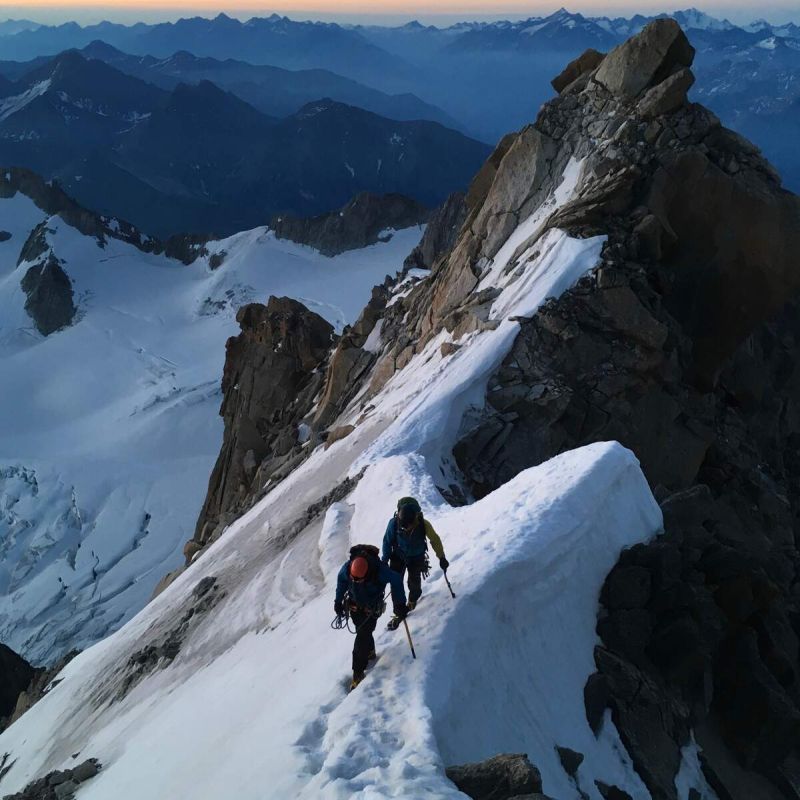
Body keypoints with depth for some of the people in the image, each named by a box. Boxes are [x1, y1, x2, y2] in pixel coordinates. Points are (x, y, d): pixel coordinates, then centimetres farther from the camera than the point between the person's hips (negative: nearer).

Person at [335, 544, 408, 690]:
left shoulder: (380, 570, -35)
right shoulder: (347, 568, -26)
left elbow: (396, 580, -18)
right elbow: (341, 581, -3)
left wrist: (400, 604, -17)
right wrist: (338, 601, 5)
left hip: (372, 608, -3)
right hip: (354, 605, 3)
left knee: (362, 637, -9)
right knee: (363, 632, 17)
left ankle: (358, 673, 0)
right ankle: (370, 653, 46)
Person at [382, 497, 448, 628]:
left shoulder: (423, 524, -31)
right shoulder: (394, 523, -30)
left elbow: (435, 540, -13)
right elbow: (387, 542, -12)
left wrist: (441, 558, -6)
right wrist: (384, 560, -7)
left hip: (417, 558, 0)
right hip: (398, 557, 0)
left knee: (414, 583, 9)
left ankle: (413, 600, 44)